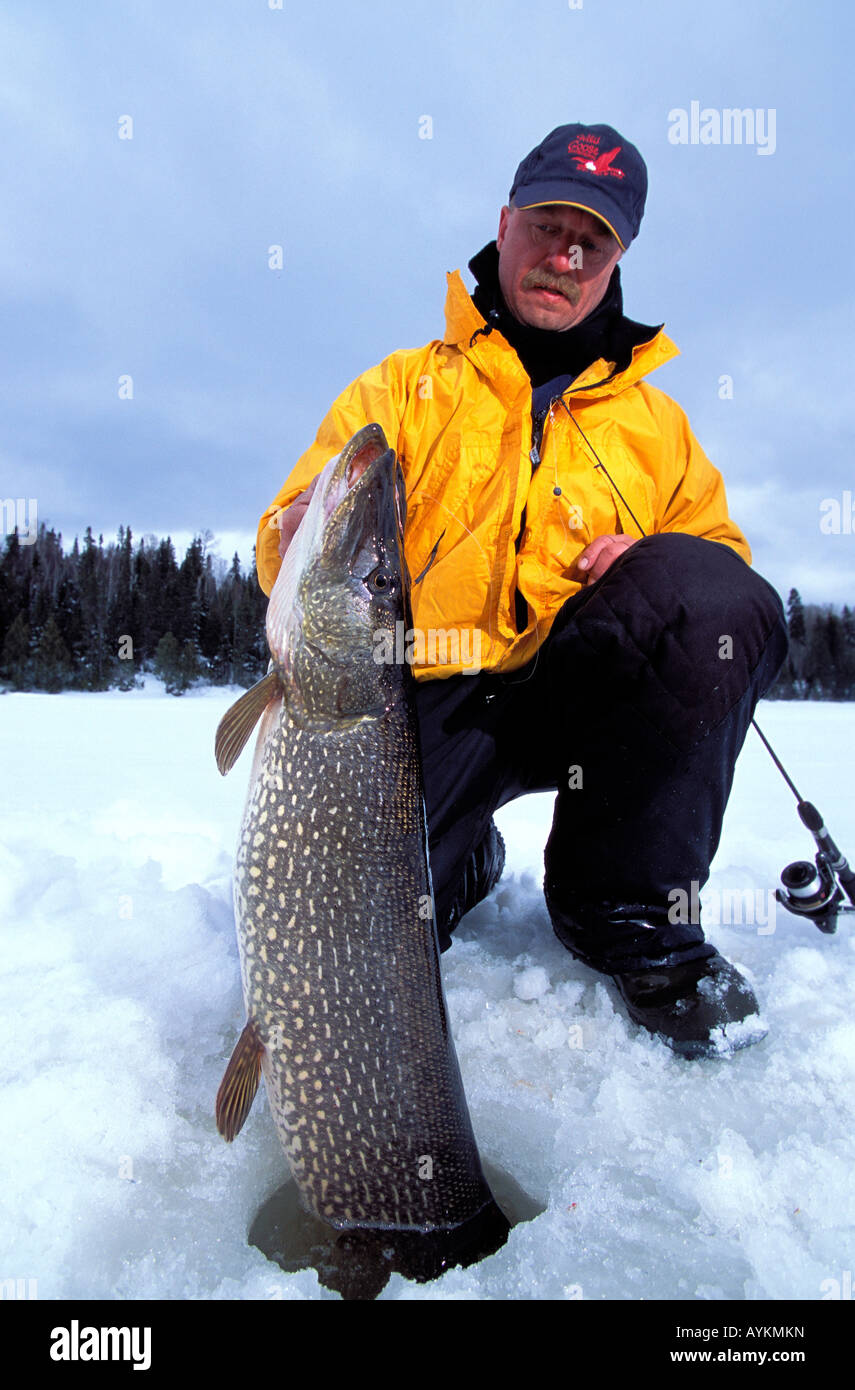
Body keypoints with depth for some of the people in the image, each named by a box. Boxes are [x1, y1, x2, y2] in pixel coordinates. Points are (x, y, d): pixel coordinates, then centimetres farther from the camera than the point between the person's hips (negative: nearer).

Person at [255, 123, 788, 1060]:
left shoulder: (656, 421, 20)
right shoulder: (402, 387, 14)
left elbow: (724, 556, 17)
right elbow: (283, 540, 6)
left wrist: (656, 570, -7)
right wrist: (310, 541, -20)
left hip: (573, 695, 2)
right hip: (421, 703, -1)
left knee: (700, 586, -29)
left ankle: (630, 912, -10)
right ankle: (462, 857, 11)